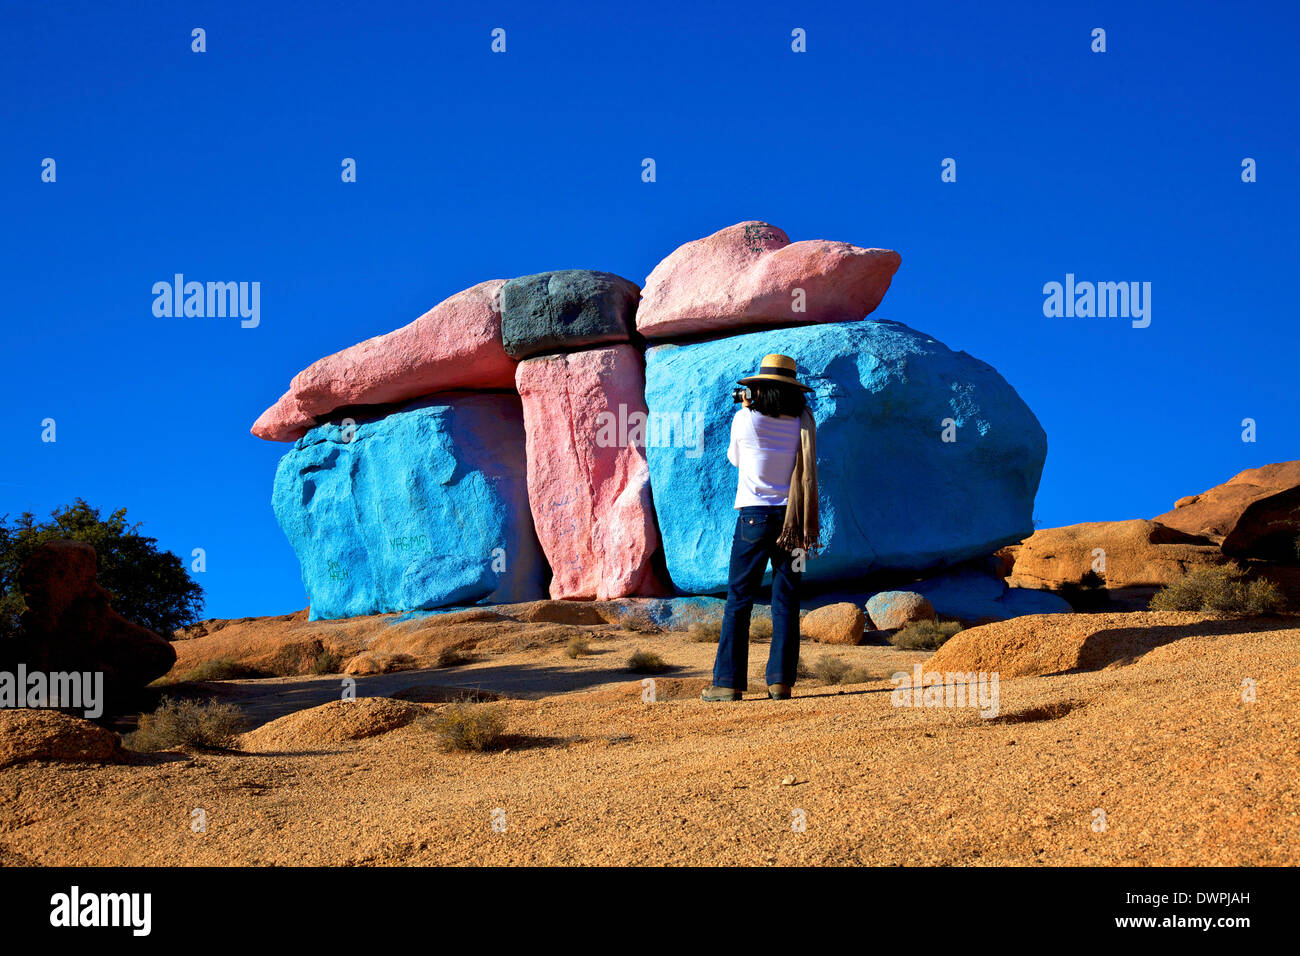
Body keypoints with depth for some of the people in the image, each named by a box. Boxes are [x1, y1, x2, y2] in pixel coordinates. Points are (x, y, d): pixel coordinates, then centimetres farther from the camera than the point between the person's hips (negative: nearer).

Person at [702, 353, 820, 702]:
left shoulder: (745, 420, -7)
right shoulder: (802, 423, 0)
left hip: (754, 516, -3)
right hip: (792, 518, 3)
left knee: (739, 599, 2)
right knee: (786, 602, 5)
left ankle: (729, 682, -1)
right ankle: (780, 681, 2)